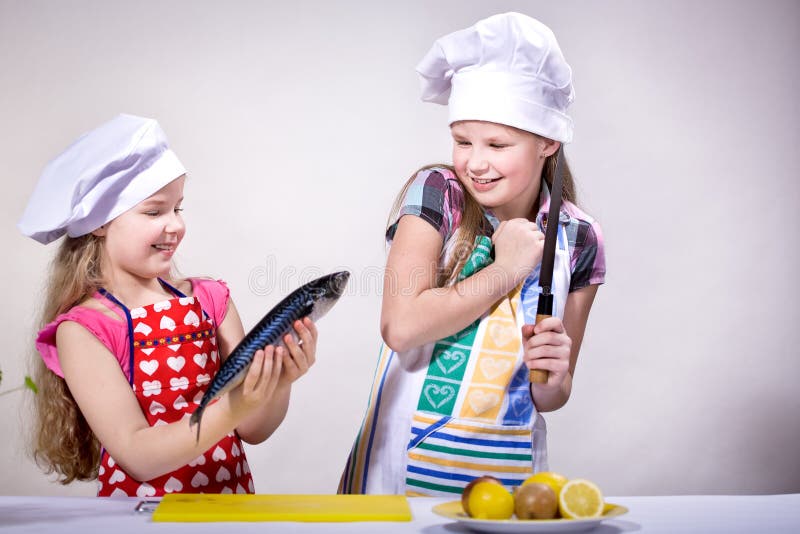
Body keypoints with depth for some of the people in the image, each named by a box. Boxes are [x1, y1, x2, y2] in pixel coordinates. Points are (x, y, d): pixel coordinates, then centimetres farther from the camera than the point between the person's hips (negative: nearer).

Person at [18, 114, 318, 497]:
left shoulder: (209, 298, 1)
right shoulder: (83, 330, -7)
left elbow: (253, 430, 2)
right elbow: (139, 456, -15)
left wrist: (278, 382, -17)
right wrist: (230, 409, -27)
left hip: (230, 498, 2)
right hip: (142, 501, -2)